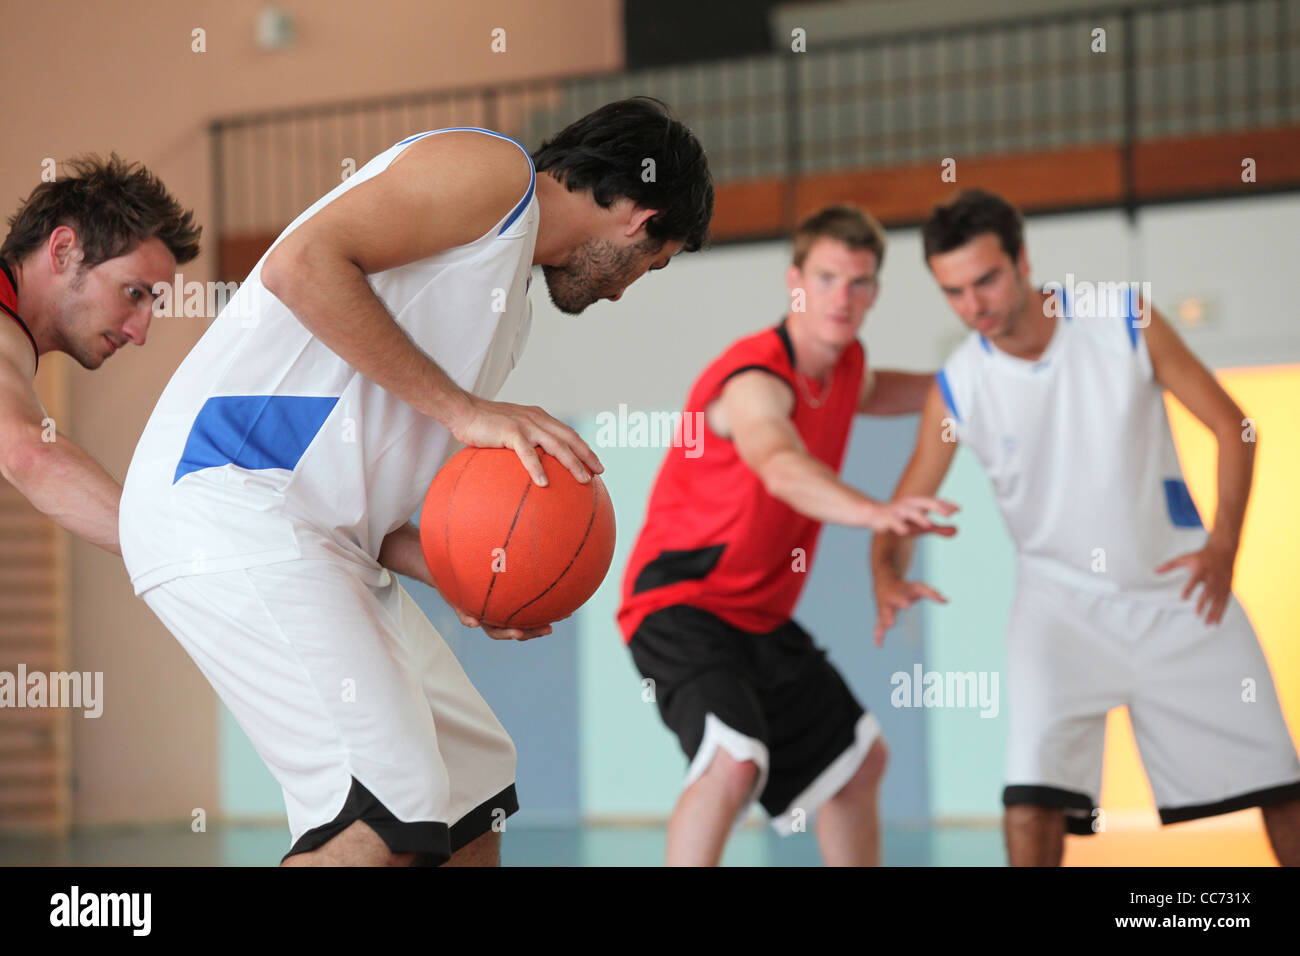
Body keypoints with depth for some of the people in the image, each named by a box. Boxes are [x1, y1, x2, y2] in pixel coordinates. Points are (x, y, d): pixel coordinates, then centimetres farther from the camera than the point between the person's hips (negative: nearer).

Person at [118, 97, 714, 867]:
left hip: (319, 533, 10)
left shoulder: (509, 307, 26)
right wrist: (463, 408, -15)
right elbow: (303, 263, -18)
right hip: (230, 495, -10)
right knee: (390, 812, -21)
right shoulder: (490, 169, -1)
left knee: (475, 789, 16)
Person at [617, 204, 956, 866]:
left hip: (760, 615, 10)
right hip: (681, 604, -10)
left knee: (859, 757, 21)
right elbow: (781, 467, -49)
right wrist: (874, 512, -66)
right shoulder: (756, 381, -25)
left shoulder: (844, 363, 4)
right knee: (733, 761, -34)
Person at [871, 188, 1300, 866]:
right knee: (1033, 787, -22)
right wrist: (888, 576, -26)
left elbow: (1229, 424, -5)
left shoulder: (1127, 322, -12)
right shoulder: (956, 389, -10)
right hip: (1062, 599, -1)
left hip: (1178, 586, 1)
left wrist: (1223, 544, -17)